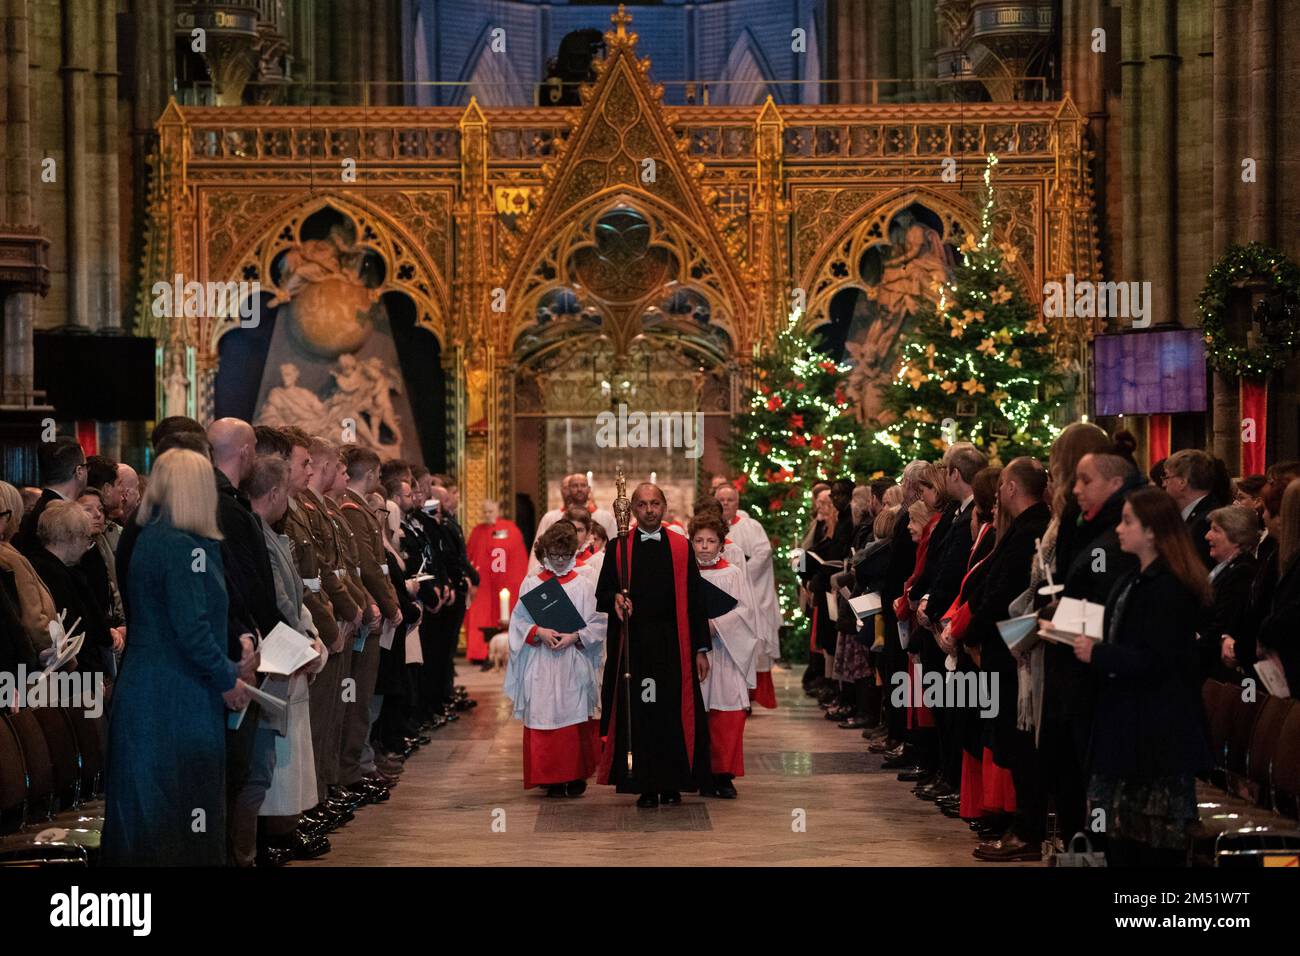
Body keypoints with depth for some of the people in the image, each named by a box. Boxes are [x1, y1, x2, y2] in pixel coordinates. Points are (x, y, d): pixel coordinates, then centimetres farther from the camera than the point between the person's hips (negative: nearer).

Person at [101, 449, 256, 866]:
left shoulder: (149, 539, 13)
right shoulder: (181, 547, -17)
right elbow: (192, 629, -21)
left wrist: (229, 667, 18)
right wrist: (227, 680, -6)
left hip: (141, 690, 10)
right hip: (177, 702, -10)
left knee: (144, 813, 14)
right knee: (185, 819, -4)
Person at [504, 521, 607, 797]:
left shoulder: (585, 585, 5)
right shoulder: (531, 584, 7)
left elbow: (598, 624, 3)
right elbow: (519, 621, 6)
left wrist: (575, 636, -12)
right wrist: (539, 632, -11)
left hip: (575, 662, -1)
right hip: (541, 662, 1)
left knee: (575, 718, -2)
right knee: (543, 718, -2)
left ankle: (575, 776, 4)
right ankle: (551, 779, 3)